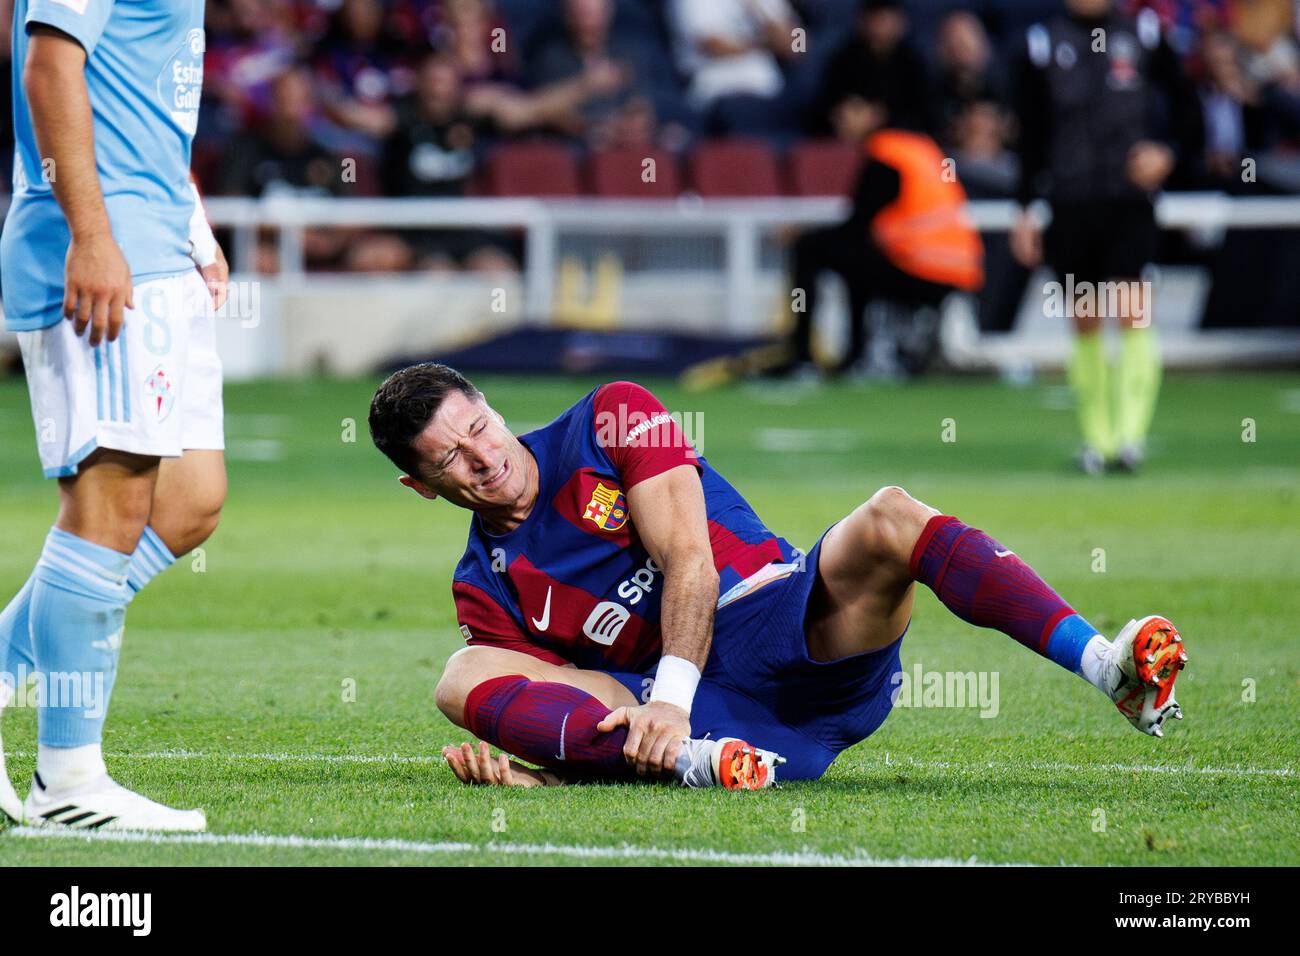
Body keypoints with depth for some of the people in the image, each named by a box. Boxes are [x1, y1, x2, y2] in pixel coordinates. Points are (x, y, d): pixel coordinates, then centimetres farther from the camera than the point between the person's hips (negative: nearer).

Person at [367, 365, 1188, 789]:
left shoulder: (608, 421, 9)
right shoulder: (484, 591, 14)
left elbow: (688, 559, -4)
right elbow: (579, 729, 7)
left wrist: (671, 696, -18)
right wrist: (520, 771, -17)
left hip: (797, 621, -1)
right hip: (682, 706, 1)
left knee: (887, 519, -30)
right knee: (464, 678, -21)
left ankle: (1105, 666, -45)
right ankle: (695, 762, -48)